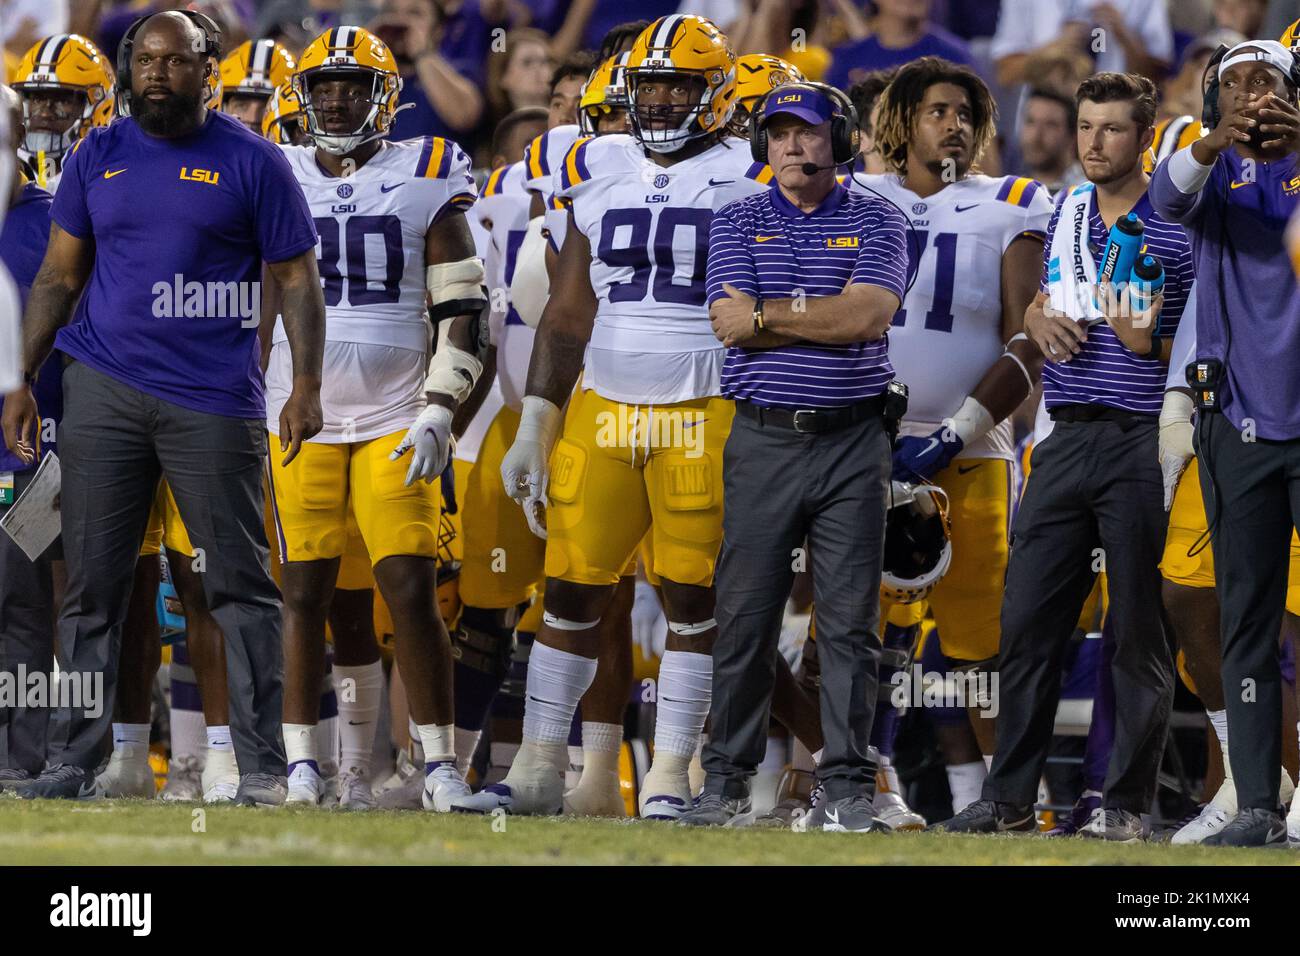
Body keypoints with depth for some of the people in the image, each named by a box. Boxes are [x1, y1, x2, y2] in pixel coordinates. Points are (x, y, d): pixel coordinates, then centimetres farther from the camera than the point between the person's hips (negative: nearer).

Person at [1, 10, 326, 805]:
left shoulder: (252, 164, 0)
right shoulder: (99, 158, 10)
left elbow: (296, 278, 1)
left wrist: (308, 385, -9)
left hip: (214, 399, -3)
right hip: (105, 389, 3)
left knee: (241, 584, -1)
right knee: (92, 584, 4)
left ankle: (263, 768, 3)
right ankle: (74, 763, 9)